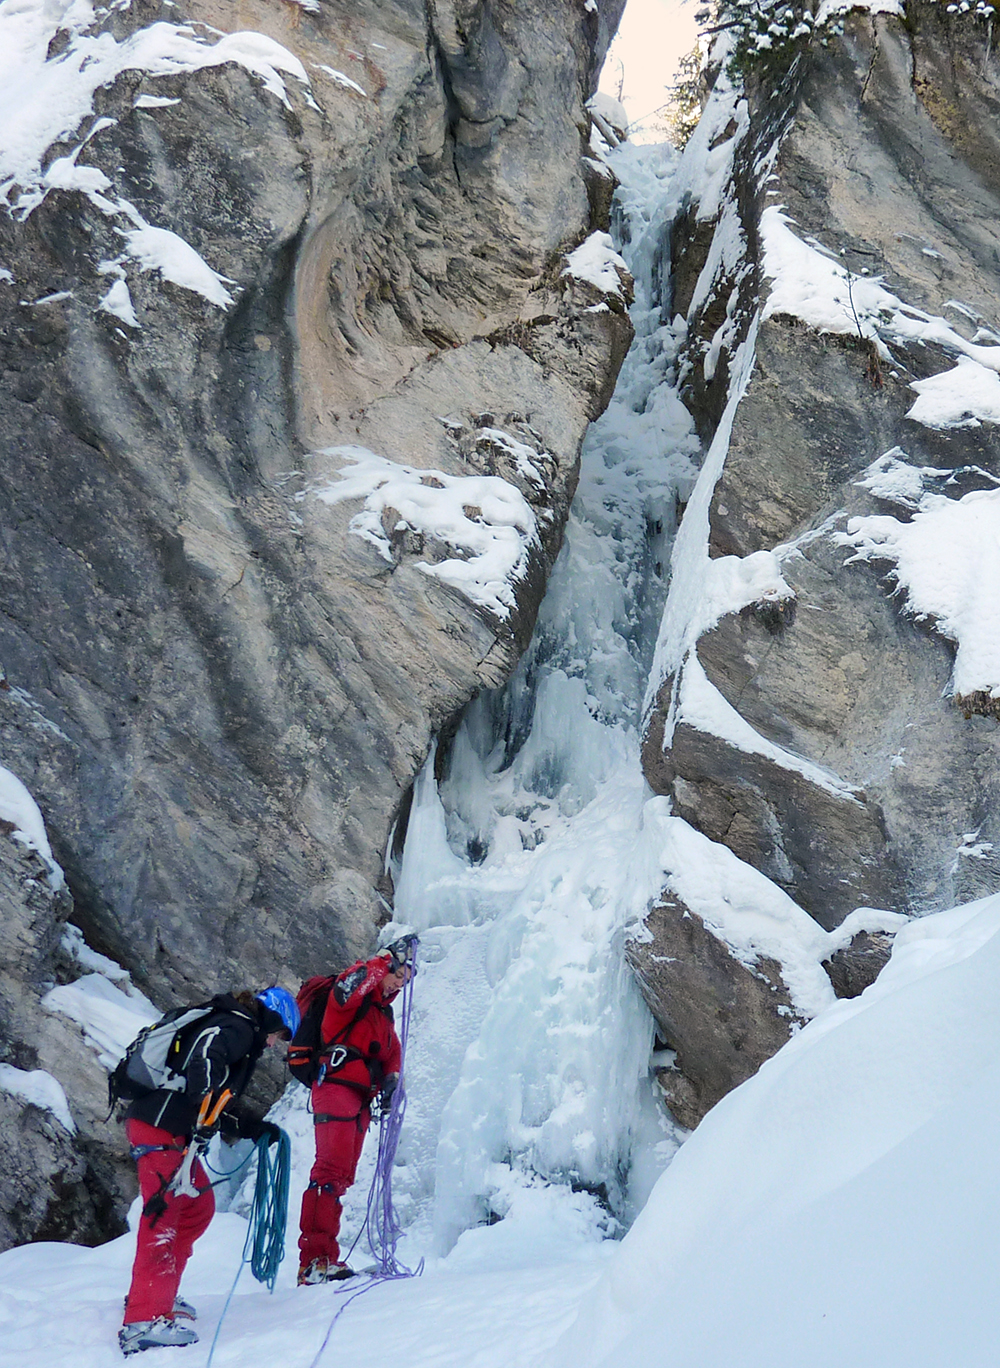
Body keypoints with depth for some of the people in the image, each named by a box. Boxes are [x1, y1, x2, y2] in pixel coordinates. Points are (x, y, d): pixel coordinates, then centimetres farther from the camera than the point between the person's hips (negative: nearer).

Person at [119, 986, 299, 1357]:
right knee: (164, 1214, -13)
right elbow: (203, 1063, -27)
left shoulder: (235, 1031, 23)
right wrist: (203, 1122, -32)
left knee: (198, 1207, 17)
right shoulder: (236, 1027, -6)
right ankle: (145, 1320, -17)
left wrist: (254, 1128, 24)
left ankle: (151, 1295, 24)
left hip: (171, 1128, 10)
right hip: (159, 1126, -10)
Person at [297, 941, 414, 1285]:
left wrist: (390, 1081, 10)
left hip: (361, 1099, 10)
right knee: (331, 1170, -19)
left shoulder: (383, 1012, 26)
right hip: (336, 1088, -10)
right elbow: (349, 987, -25)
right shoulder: (354, 1000, -1)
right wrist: (388, 960, -23)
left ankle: (321, 1258, 16)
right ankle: (316, 1260, -23)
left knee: (342, 1177, 10)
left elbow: (392, 1053, 30)